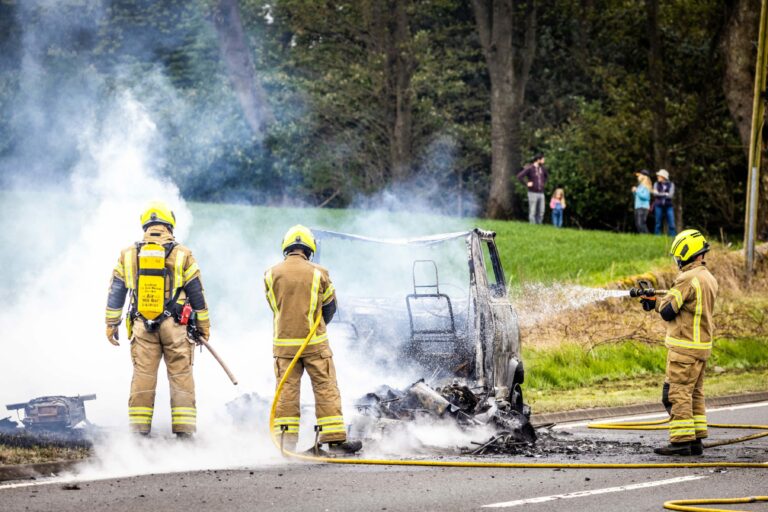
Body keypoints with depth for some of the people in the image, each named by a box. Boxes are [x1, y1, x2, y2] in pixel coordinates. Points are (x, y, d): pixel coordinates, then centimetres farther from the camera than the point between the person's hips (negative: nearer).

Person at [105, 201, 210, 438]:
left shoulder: (128, 254, 6)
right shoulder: (182, 254, 0)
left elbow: (115, 292, 9)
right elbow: (197, 293, 4)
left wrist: (111, 324, 16)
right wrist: (204, 325, 13)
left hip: (142, 327, 2)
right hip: (175, 327, -2)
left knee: (142, 378, 5)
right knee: (181, 378, 2)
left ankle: (138, 430, 5)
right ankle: (184, 430, 0)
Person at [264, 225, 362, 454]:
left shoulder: (271, 275, -2)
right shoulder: (318, 274, -6)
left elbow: (274, 307, 9)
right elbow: (330, 306, 7)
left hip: (283, 343, 2)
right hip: (315, 343, -2)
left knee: (286, 389, 7)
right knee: (326, 388, 3)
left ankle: (286, 440, 5)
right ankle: (335, 439, 2)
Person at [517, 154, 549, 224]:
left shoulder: (542, 168, 9)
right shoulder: (529, 168, -11)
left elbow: (547, 175, 31)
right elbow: (519, 176, -19)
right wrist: (526, 183, -15)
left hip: (541, 193, 6)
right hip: (533, 193, -6)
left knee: (541, 212, 4)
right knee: (532, 212, -4)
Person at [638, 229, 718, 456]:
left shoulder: (688, 279, -18)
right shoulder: (710, 279, 12)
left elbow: (668, 311, -17)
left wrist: (657, 302, 5)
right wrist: (656, 302, 13)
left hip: (684, 347, -9)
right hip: (702, 346, 9)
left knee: (678, 394, -5)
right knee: (695, 394, 13)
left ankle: (681, 441, -7)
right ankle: (696, 440, 15)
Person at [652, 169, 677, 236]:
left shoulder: (671, 184, 3)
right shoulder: (656, 184, 7)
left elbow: (671, 195, -8)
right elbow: (655, 194, -5)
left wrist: (660, 194, -8)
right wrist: (665, 194, -9)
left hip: (668, 206, -1)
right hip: (659, 206, 1)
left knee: (671, 224, -7)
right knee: (658, 224, 2)